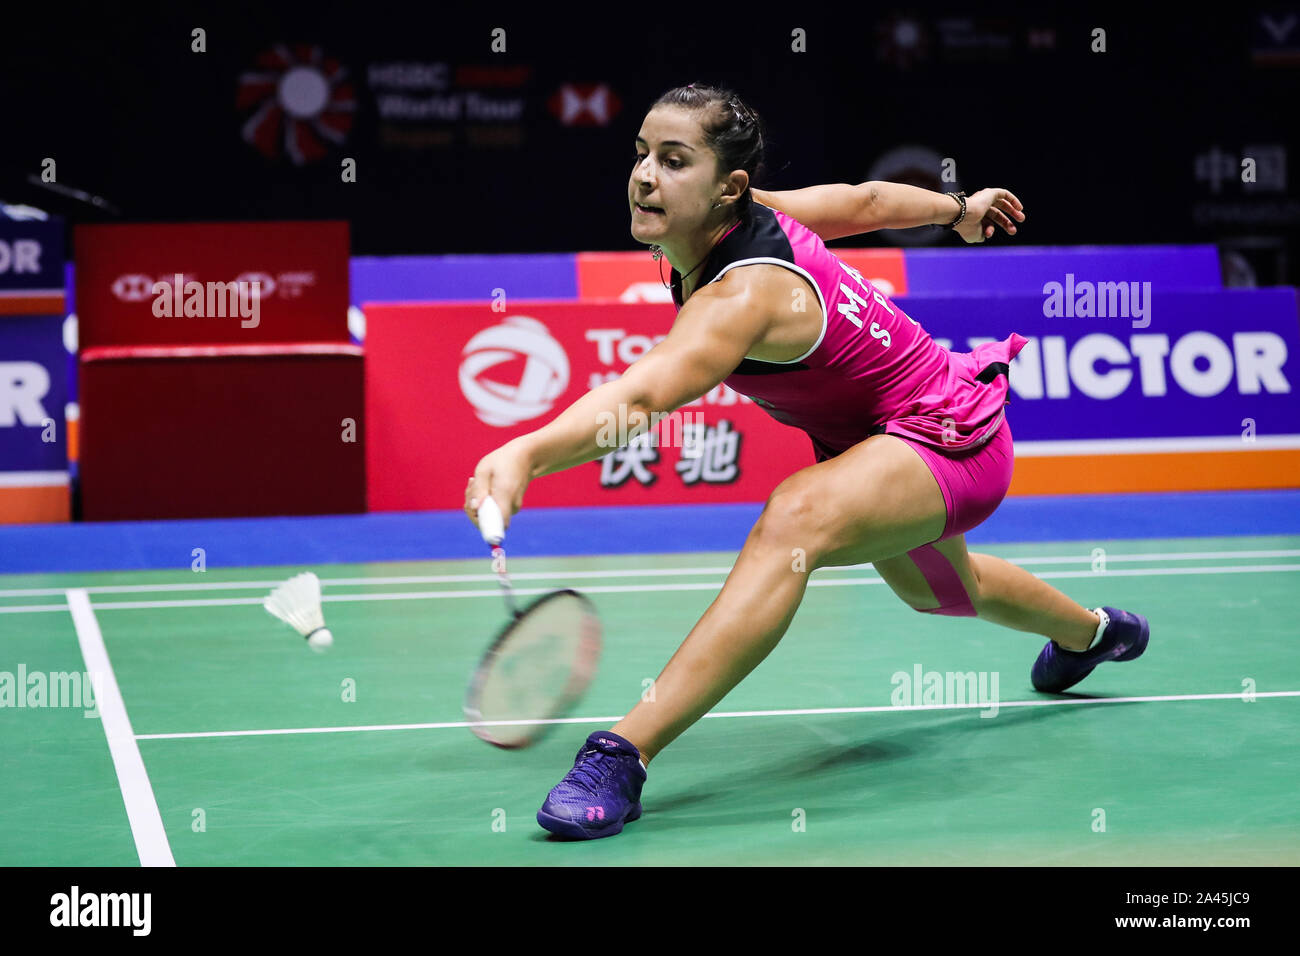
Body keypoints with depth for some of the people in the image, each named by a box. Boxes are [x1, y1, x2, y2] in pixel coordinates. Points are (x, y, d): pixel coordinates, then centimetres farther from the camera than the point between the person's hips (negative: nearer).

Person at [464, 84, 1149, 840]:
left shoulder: (745, 295, -39)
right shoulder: (748, 214, -13)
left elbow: (642, 397, -57)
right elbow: (866, 199, 4)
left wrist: (526, 453, -73)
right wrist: (958, 209, 23)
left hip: (947, 439, -11)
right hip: (876, 438, 11)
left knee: (795, 520, -41)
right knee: (936, 590, 38)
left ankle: (624, 756, -45)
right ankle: (1088, 633, 72)